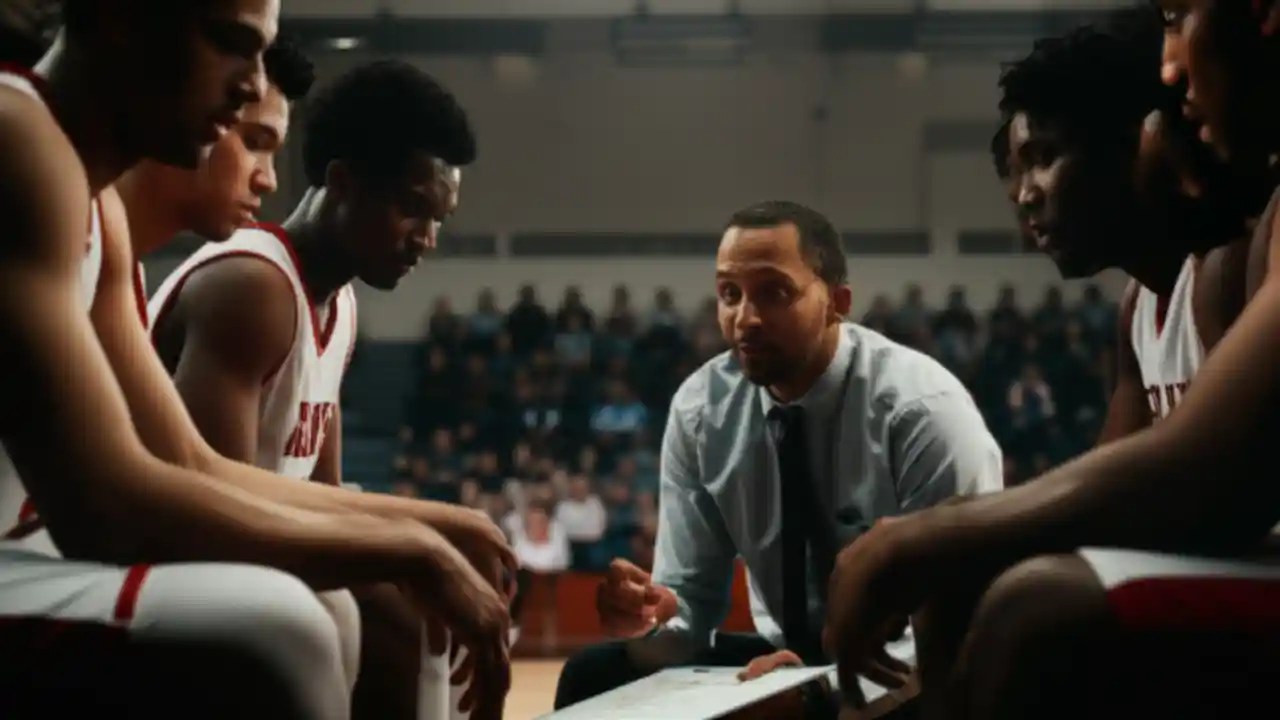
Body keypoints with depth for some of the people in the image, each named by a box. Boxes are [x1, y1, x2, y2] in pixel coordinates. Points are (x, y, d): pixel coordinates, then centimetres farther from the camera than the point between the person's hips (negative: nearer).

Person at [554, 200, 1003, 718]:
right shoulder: (699, 410, -3)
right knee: (593, 677, -14)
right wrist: (650, 618, -25)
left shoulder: (922, 408, -17)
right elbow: (690, 598, -1)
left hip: (904, 677, -5)